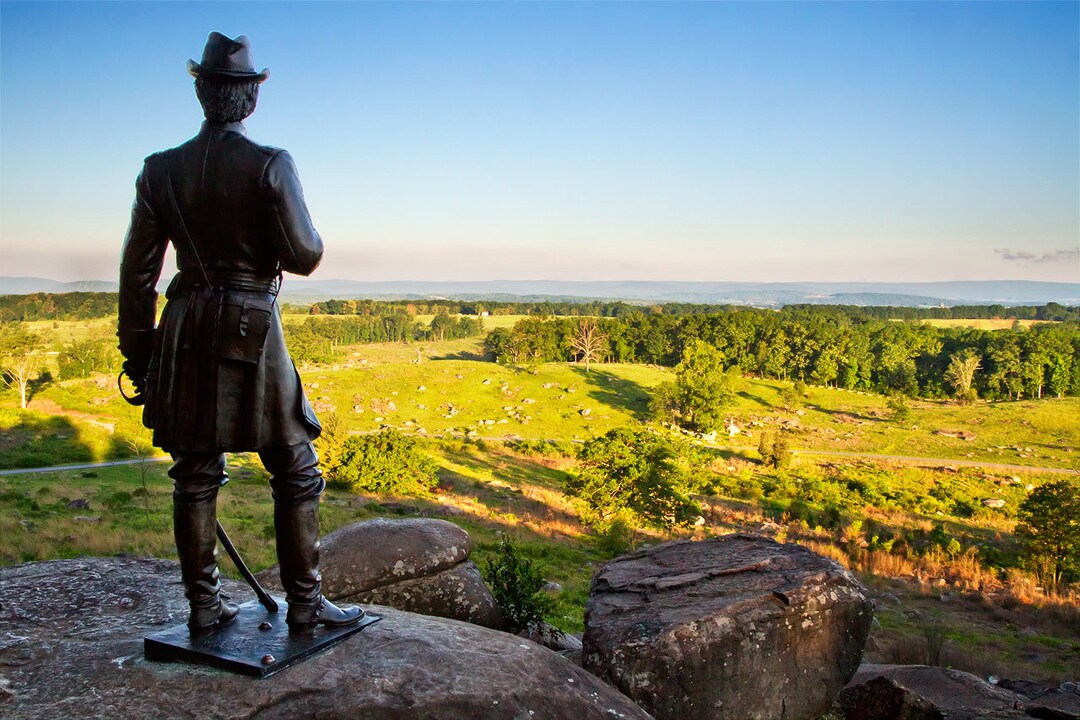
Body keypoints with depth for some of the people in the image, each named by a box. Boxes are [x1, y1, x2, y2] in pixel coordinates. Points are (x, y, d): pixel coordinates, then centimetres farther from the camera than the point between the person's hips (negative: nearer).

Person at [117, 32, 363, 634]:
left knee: (197, 471, 12)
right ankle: (304, 601, 10)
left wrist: (137, 357, 14)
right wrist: (312, 236, 12)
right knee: (296, 470, 6)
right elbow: (303, 256, -11)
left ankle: (204, 604, 20)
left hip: (185, 333, 4)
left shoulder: (161, 171, 4)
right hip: (253, 333, -4)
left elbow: (138, 272, 6)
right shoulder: (271, 165, -8)